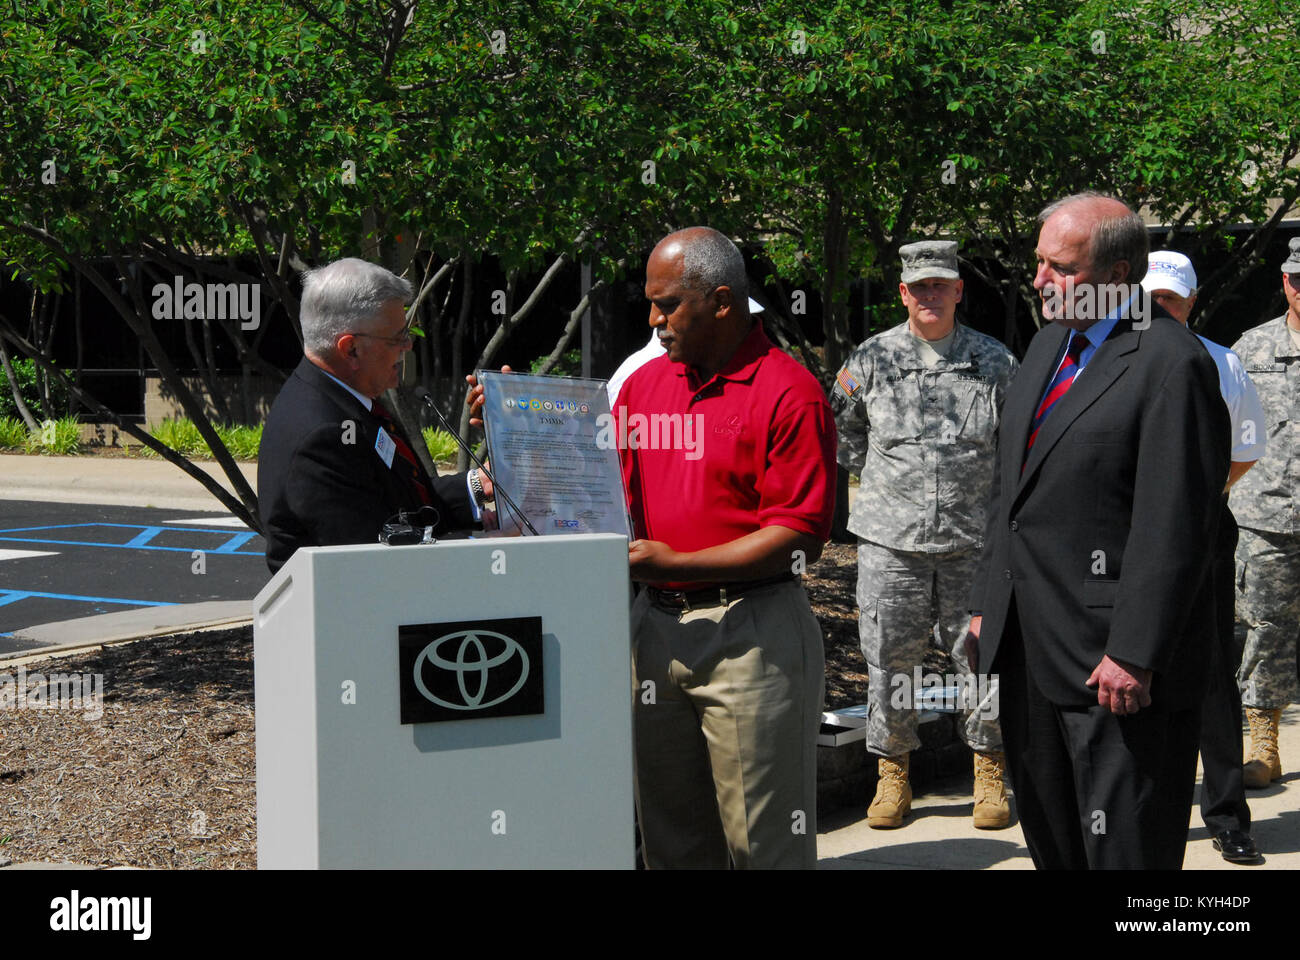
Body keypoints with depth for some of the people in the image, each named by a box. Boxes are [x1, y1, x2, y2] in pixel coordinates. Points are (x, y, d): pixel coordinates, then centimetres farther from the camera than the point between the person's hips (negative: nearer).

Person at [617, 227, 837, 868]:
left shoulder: (789, 393, -10)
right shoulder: (643, 384, 12)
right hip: (654, 624, 6)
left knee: (763, 840, 2)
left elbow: (799, 536, -15)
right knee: (670, 837, 15)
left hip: (752, 637, -6)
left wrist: (674, 563, -19)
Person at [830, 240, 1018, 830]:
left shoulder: (994, 361, 5)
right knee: (889, 657, 4)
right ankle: (892, 775, 18)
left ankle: (990, 776, 18)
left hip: (974, 538, 0)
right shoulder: (871, 359, 3)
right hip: (890, 538, 0)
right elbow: (841, 426, 17)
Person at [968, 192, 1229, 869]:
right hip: (1027, 647, 9)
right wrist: (986, 604, 14)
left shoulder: (1172, 364, -15)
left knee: (1124, 849, 1)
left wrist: (1133, 654, -21)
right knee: (1049, 841, 19)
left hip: (1118, 663, -9)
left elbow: (1173, 526, -20)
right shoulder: (1049, 343, 13)